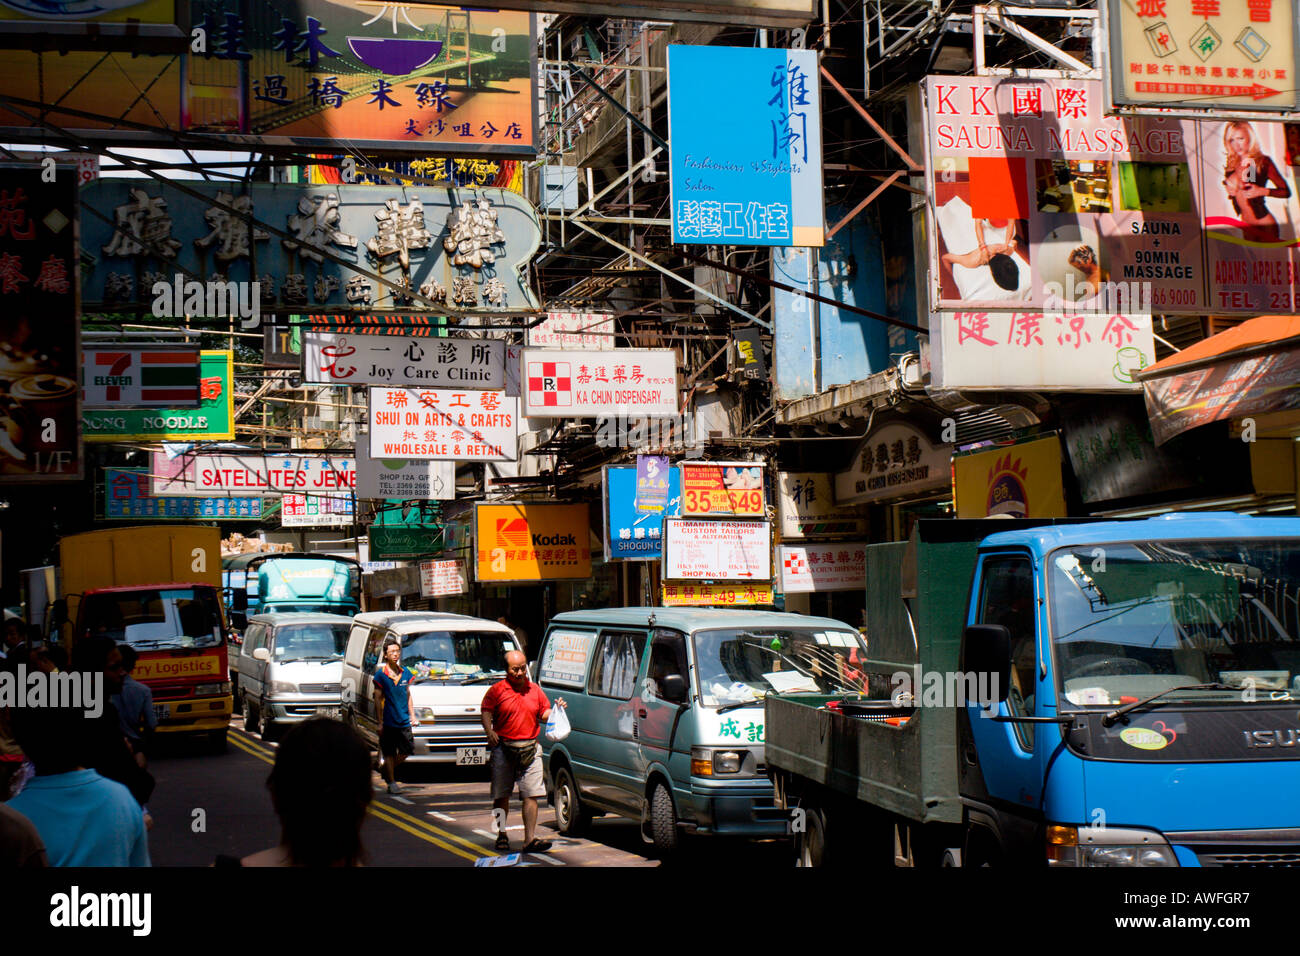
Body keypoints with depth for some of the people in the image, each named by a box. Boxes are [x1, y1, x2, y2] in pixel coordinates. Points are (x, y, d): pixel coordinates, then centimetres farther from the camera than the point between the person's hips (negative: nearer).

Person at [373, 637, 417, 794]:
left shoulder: (405, 673, 9)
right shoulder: (380, 674, -4)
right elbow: (378, 699, -4)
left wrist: (412, 716, 12)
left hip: (403, 721, 4)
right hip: (388, 721, -4)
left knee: (406, 750, 6)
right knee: (389, 753, 0)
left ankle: (388, 770, 27)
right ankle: (391, 782, 8)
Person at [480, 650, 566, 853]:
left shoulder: (535, 690, 12)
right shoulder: (496, 690, 1)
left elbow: (544, 715, 19)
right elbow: (486, 712, -4)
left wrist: (556, 710, 0)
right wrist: (489, 731, -20)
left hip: (530, 749, 2)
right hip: (503, 748, -2)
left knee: (531, 795, -6)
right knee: (501, 796, 6)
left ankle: (530, 839, -7)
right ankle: (502, 835, 20)